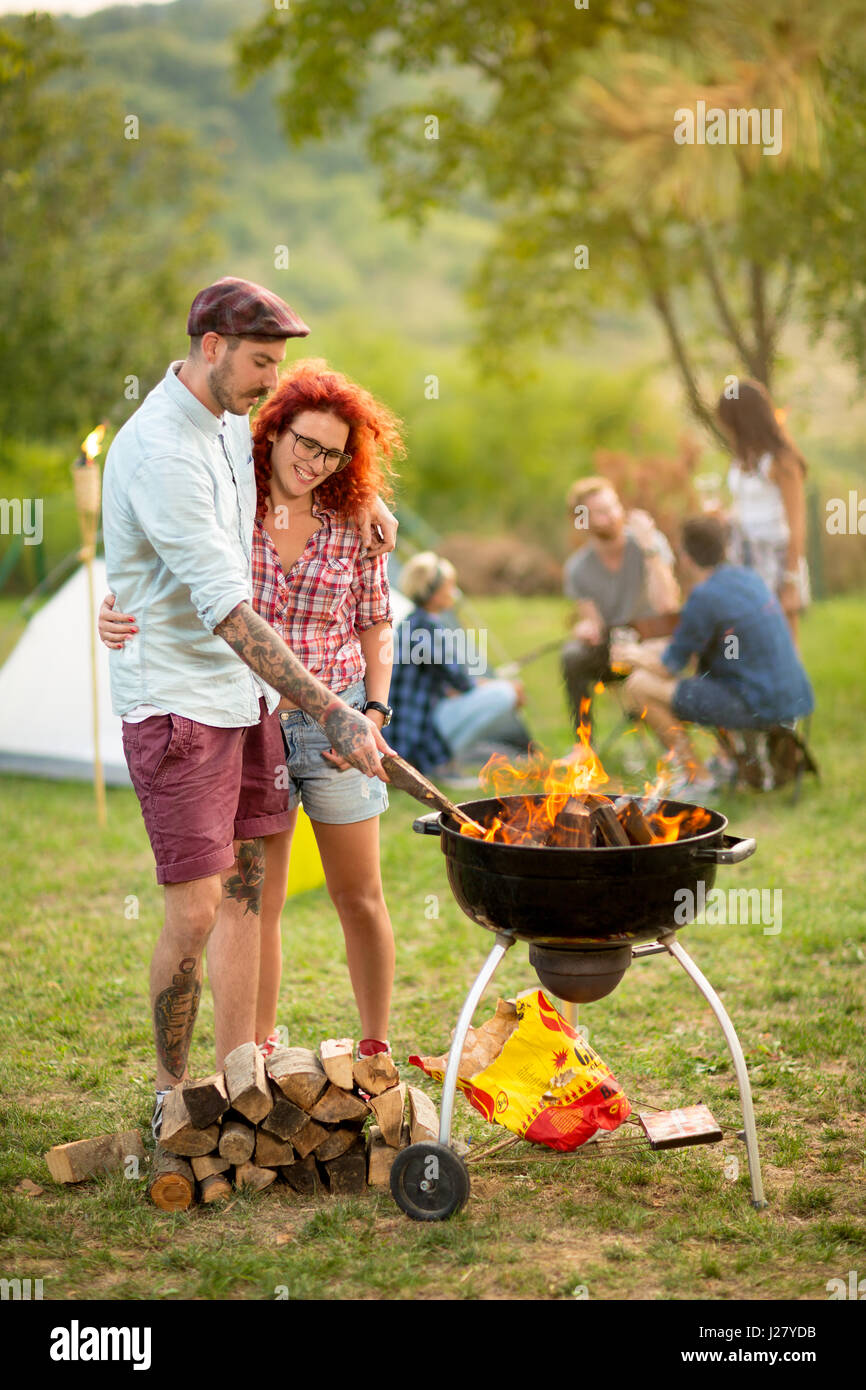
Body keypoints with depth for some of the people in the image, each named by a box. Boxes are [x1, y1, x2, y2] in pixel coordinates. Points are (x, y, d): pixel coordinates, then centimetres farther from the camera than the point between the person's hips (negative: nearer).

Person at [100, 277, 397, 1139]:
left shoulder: (231, 420, 7)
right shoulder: (159, 453, -21)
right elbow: (227, 611, -27)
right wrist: (329, 713, -30)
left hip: (245, 694, 8)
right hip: (174, 703, -8)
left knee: (245, 896, 8)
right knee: (194, 916, -5)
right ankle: (171, 1091, 15)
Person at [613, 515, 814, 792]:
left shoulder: (704, 597, -15)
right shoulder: (746, 576, 10)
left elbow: (669, 667, -7)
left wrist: (634, 655, 14)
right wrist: (653, 649, 26)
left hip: (760, 707, -9)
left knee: (639, 686, -6)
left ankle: (697, 776, 2)